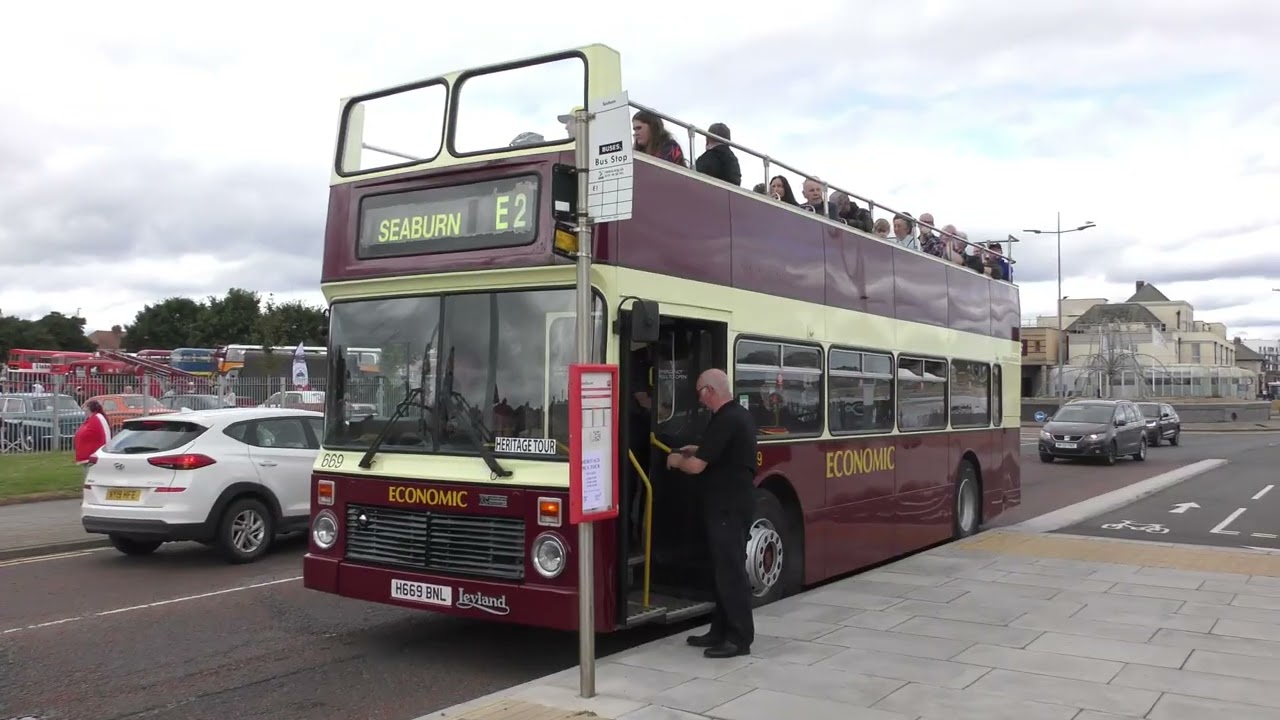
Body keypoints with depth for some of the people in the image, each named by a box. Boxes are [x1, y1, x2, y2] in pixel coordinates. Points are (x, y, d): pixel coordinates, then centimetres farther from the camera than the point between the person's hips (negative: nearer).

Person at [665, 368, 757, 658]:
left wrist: (677, 461, 0)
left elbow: (697, 466, -20)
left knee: (731, 570, -5)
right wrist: (698, 449, 21)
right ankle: (721, 631, 21)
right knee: (724, 568, 14)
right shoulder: (740, 415, 13)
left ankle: (740, 638, 1)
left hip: (727, 506, -10)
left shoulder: (724, 421, -20)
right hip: (733, 503, 10)